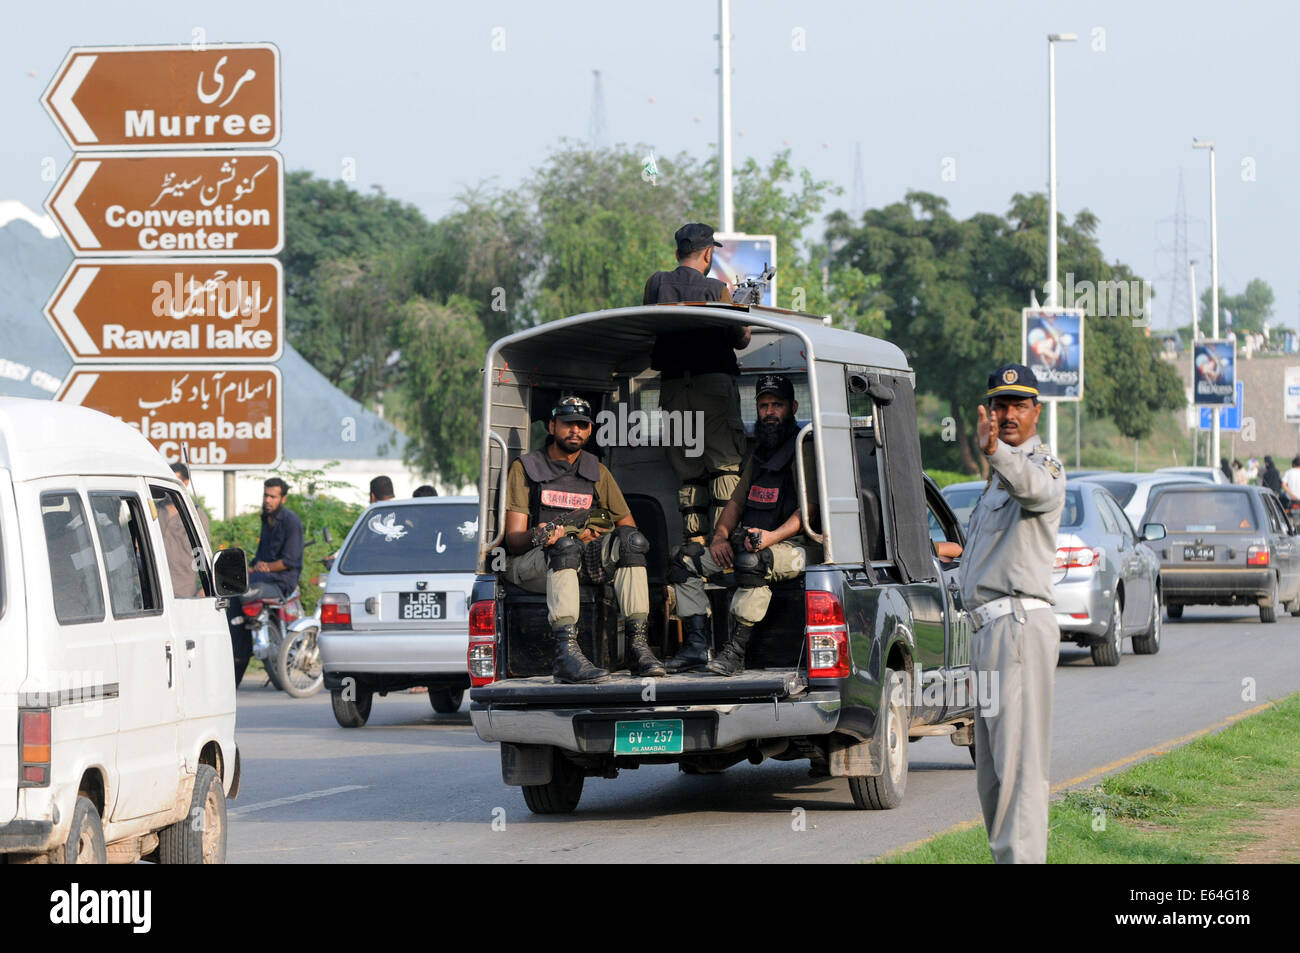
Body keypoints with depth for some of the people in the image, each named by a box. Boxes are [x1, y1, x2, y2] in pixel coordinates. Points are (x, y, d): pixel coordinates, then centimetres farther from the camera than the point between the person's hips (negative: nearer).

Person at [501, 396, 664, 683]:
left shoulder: (597, 472, 16)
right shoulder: (525, 469, 2)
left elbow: (626, 522, 13)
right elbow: (513, 538, -5)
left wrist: (596, 534, -9)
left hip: (582, 562, 4)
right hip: (530, 562, -4)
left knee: (631, 540, -23)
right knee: (566, 545, -38)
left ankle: (638, 646, -31)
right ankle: (566, 654, -51)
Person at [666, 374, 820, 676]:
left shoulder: (803, 450, -5)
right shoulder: (759, 455, 21)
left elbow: (808, 511, -14)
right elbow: (736, 502, 23)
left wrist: (772, 536, -29)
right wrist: (720, 536, 3)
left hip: (795, 547, -9)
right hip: (752, 542, 9)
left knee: (751, 562, -39)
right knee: (685, 558, -4)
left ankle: (735, 652, -39)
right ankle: (697, 646, -14)